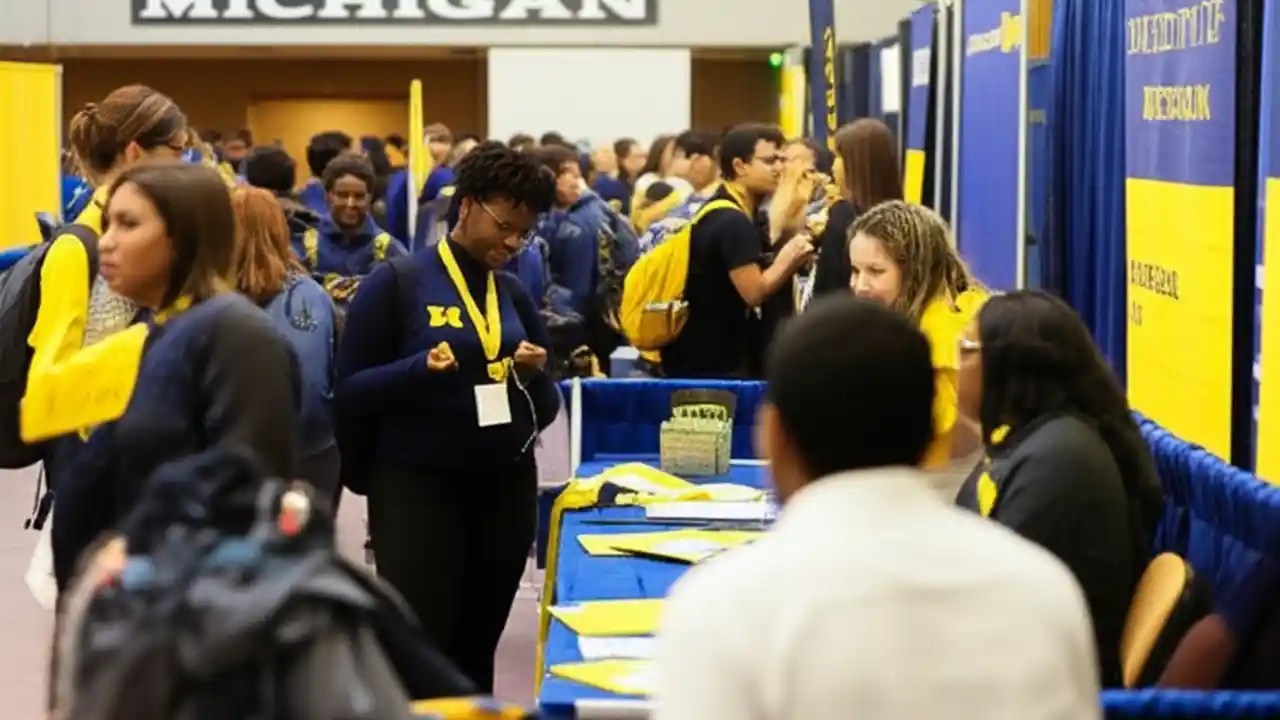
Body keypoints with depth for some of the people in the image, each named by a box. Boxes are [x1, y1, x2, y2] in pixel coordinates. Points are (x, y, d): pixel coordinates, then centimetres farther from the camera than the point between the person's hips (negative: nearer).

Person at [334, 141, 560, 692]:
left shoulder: (514, 294, 10)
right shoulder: (396, 282, -6)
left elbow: (547, 410, 13)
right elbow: (350, 392, -9)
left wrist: (536, 375, -8)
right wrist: (420, 369, -24)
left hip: (507, 488, 5)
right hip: (417, 488, -5)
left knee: (475, 652, 11)